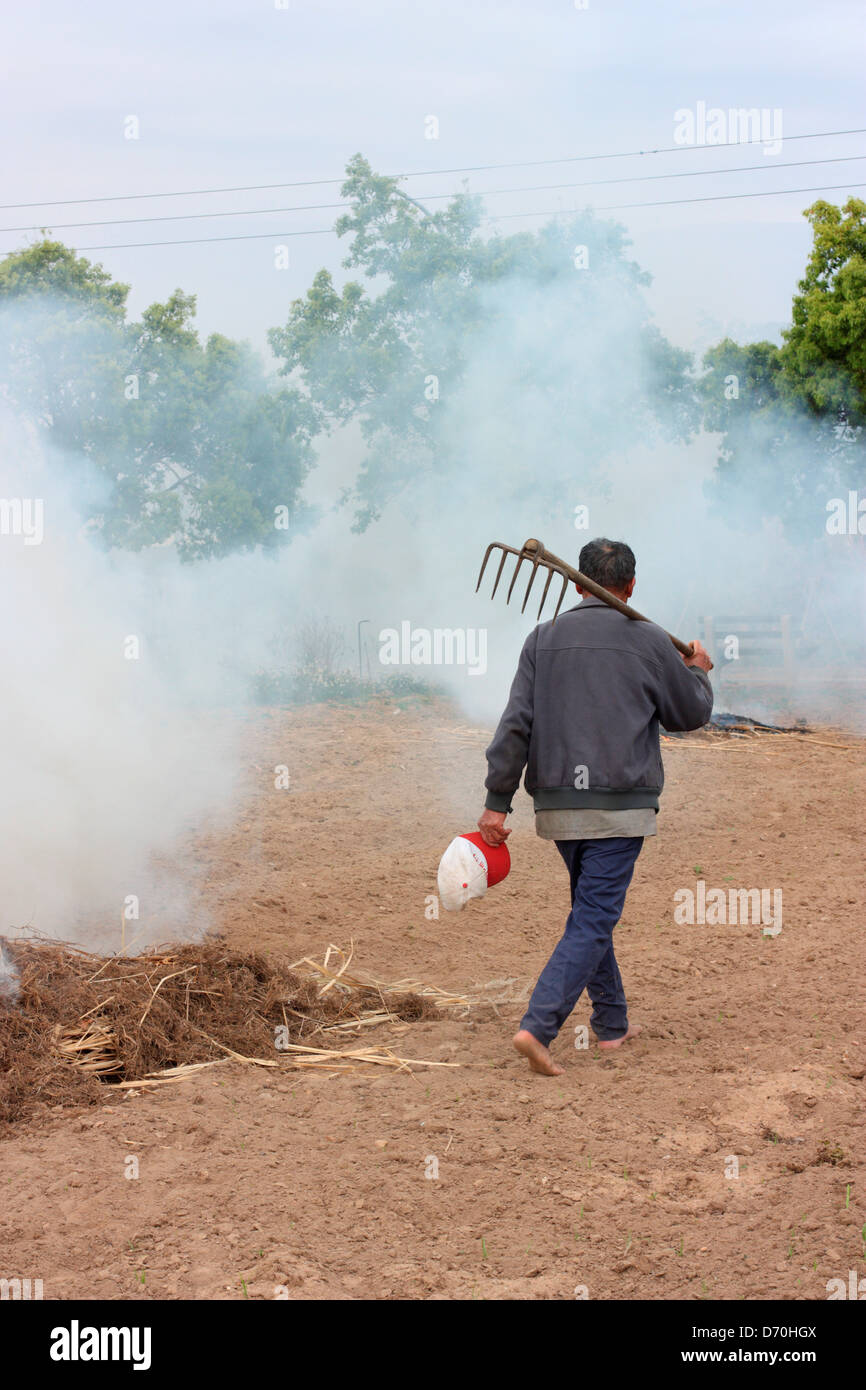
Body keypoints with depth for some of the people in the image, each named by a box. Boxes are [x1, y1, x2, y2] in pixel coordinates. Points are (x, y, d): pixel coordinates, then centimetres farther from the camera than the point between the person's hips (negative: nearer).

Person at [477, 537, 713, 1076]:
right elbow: (691, 714, 9)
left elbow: (516, 724, -2)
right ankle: (538, 1027, -17)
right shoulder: (649, 641, -2)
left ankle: (612, 1025, 28)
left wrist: (497, 801, -1)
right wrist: (699, 672, 29)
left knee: (592, 912, 20)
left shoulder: (543, 639, 6)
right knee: (593, 920, -4)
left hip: (557, 804, 5)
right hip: (620, 805, -4)